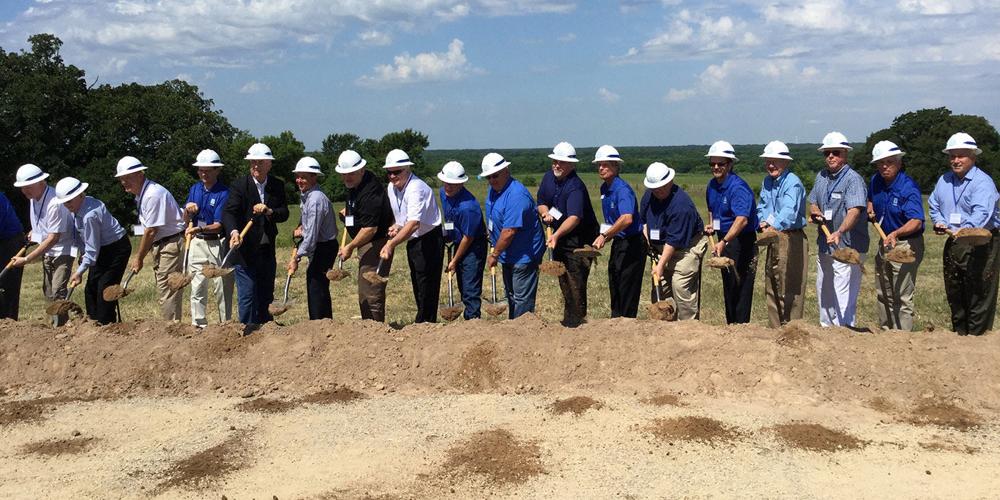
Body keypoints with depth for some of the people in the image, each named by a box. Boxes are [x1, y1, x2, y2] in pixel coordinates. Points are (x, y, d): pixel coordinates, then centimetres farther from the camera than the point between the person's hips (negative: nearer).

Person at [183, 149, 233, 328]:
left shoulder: (224, 193, -11)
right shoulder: (194, 189, 9)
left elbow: (218, 225, -16)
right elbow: (186, 219, 12)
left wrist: (200, 229, -32)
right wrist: (188, 210, -10)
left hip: (218, 244, -5)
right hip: (197, 243, 5)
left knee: (222, 288, 1)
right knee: (197, 287, 6)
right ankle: (198, 325, 13)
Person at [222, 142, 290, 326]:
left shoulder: (277, 186, 6)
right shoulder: (239, 185, -8)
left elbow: (284, 213, 0)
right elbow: (228, 212, -19)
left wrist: (269, 211, -21)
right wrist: (234, 231, -38)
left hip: (267, 250, 5)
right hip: (245, 250, -5)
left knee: (266, 295, 14)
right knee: (247, 296, -2)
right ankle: (248, 330, 7)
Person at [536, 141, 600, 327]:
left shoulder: (575, 186, -25)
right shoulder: (548, 178, 0)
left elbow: (574, 218, -38)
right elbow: (541, 202, 11)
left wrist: (556, 235, -51)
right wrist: (545, 212, -13)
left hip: (580, 239, -8)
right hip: (559, 237, 8)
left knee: (576, 282, -10)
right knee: (563, 280, 14)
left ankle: (576, 321, -1)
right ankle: (568, 319, 26)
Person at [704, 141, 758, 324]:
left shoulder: (738, 187, -21)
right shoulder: (712, 185, 6)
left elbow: (742, 219, -34)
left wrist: (724, 242, -44)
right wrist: (711, 225, 8)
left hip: (742, 241, -9)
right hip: (724, 239, 9)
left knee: (740, 287, -7)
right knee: (727, 286, 16)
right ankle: (730, 326, 26)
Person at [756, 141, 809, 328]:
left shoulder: (793, 183, -15)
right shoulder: (767, 182, 13)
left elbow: (789, 211, -31)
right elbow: (762, 207, 14)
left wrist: (774, 226, -46)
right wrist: (763, 222, -7)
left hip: (791, 239, -9)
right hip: (773, 239, 9)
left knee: (790, 289, -5)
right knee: (771, 287, 14)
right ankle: (775, 328, 24)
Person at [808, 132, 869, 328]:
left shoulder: (853, 179, -14)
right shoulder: (821, 177, 11)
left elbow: (854, 211, -27)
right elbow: (812, 203, 20)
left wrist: (839, 232, -43)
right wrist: (815, 212, -5)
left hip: (847, 246, -8)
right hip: (824, 245, 8)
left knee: (843, 295, -9)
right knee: (823, 292, 18)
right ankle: (825, 328, 31)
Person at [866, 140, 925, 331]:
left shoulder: (908, 187, -21)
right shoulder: (876, 181, 1)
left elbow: (916, 222, -31)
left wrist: (896, 233, -47)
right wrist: (870, 211, 4)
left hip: (906, 245, -8)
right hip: (885, 242, 8)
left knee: (902, 298, -6)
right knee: (883, 294, 18)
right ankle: (885, 332, 31)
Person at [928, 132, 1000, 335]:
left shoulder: (982, 182, -13)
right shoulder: (944, 181, 11)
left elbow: (981, 213, -27)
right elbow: (934, 204, 22)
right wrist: (939, 222, 2)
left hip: (980, 245, -7)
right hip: (953, 244, 7)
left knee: (979, 295, -4)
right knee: (954, 294, 15)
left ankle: (977, 336, 3)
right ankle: (959, 334, 27)